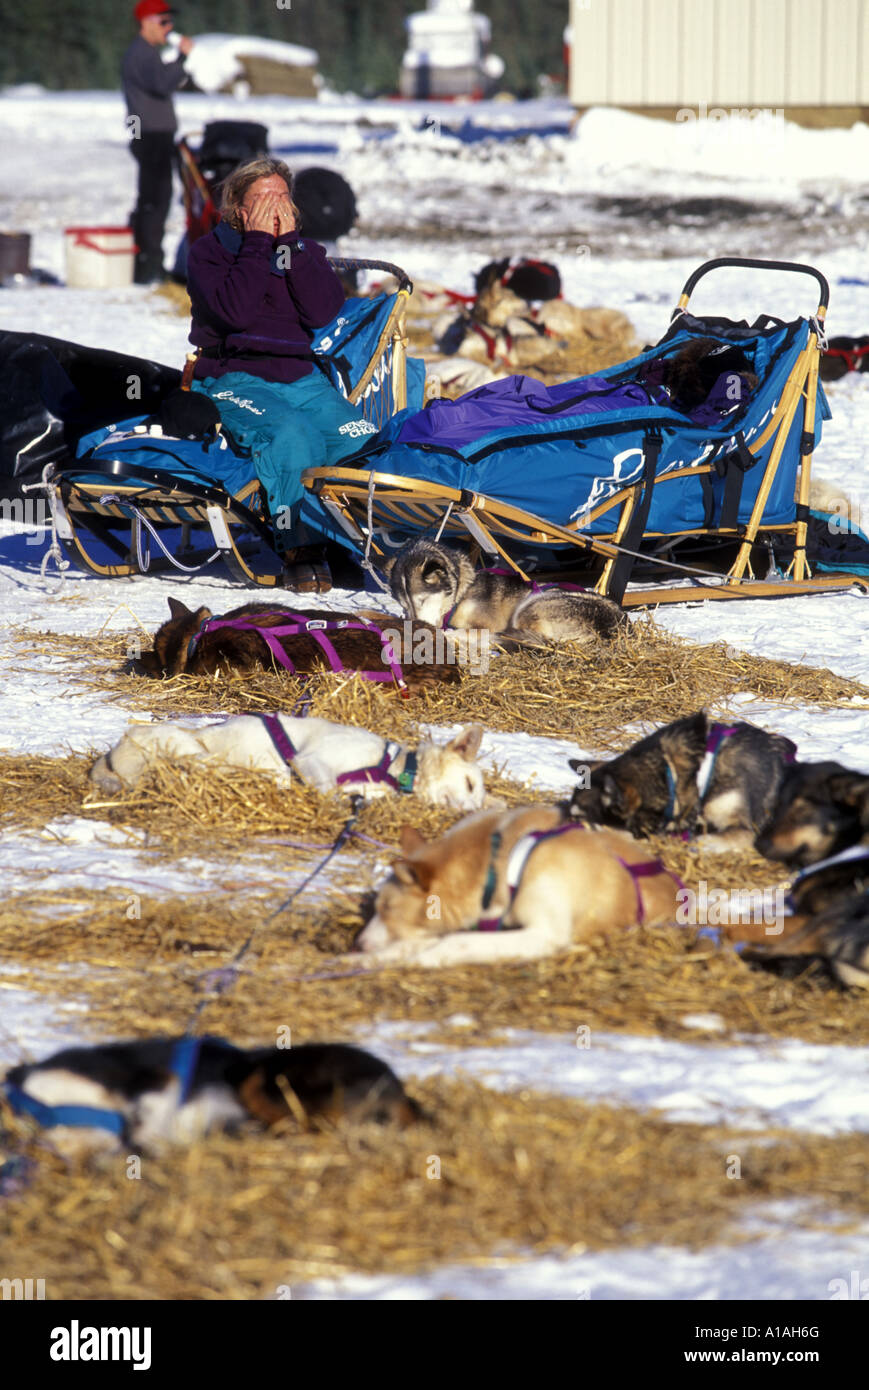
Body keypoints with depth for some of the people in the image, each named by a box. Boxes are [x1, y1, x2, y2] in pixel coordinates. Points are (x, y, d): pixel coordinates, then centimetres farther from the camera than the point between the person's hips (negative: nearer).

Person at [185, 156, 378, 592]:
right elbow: (236, 311, -16)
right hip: (235, 379, -4)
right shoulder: (210, 250, 4)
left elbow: (321, 311, -6)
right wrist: (258, 242, -10)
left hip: (302, 376, 4)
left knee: (360, 437, -26)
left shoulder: (304, 251, 15)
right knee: (290, 434, -36)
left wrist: (290, 242, -7)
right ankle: (299, 551, -30)